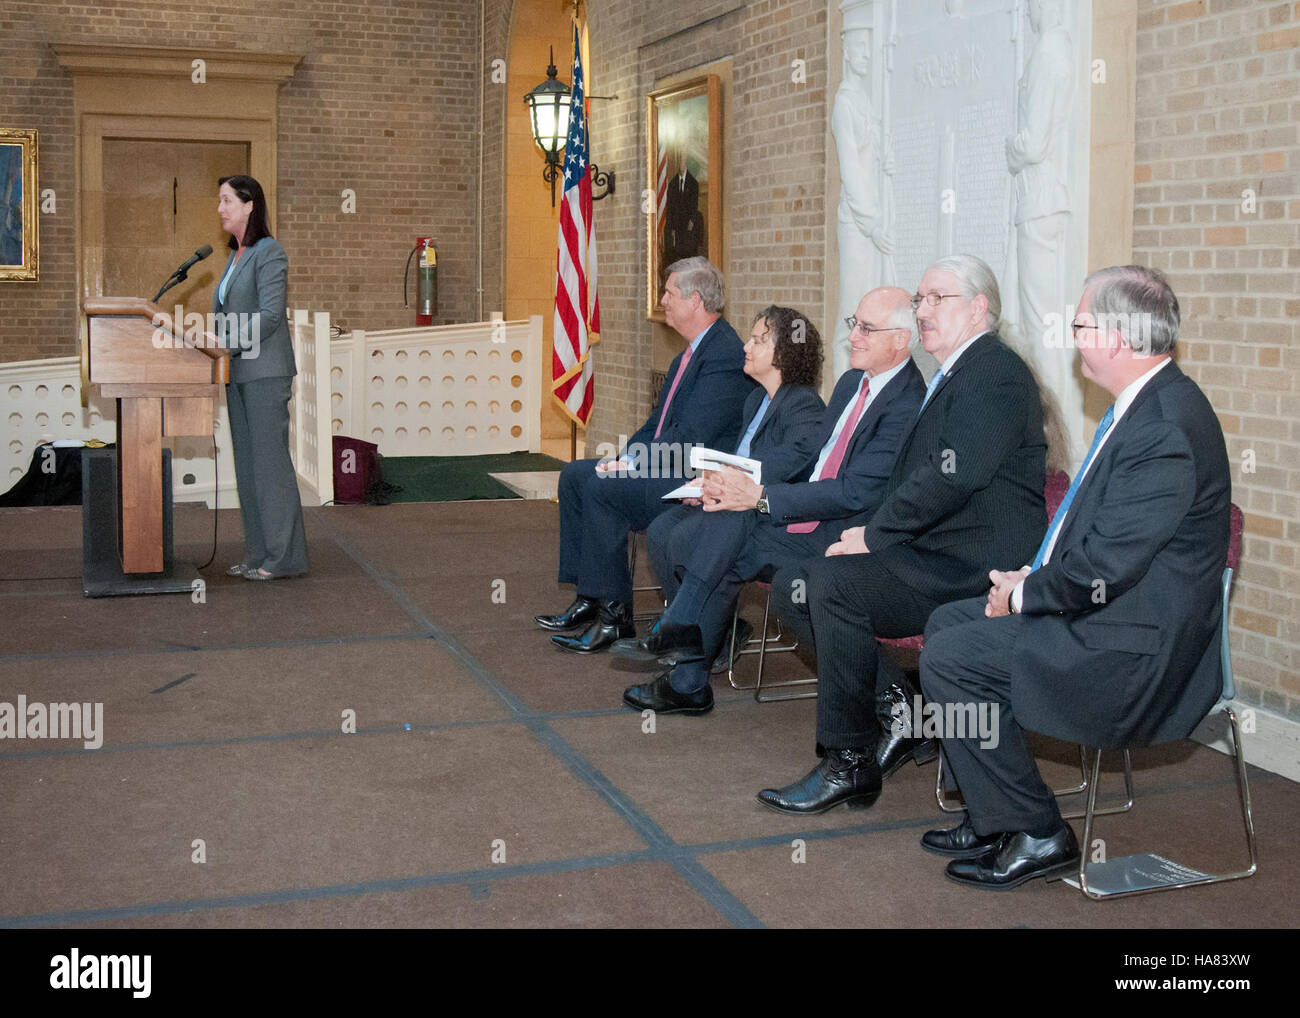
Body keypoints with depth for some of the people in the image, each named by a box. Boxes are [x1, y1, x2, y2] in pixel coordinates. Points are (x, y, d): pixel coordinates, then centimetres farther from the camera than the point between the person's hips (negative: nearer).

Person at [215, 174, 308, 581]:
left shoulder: (269, 251, -10)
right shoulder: (235, 256, 18)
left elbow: (270, 314, -18)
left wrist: (227, 344, -21)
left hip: (265, 372, -9)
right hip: (239, 373, 9)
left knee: (270, 459, -7)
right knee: (247, 463, 9)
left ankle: (284, 557, -2)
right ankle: (259, 553, 15)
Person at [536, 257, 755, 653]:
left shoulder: (725, 356, -18)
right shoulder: (690, 353, 16)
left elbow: (691, 436, -23)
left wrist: (632, 464, -19)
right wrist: (625, 458, 3)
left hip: (696, 479, -11)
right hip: (663, 464, 11)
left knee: (602, 489, -25)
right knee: (575, 476, 4)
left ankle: (615, 615, -16)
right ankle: (588, 598, 4)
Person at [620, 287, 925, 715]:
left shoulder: (907, 404, -16)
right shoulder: (851, 382, 14)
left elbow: (856, 494, -22)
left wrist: (760, 498, -22)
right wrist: (741, 484, -1)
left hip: (840, 538, -9)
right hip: (800, 516, 9)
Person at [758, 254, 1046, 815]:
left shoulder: (996, 373, -12)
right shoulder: (949, 377, 20)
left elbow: (952, 478, -23)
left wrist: (873, 535, -15)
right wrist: (873, 534, 2)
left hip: (974, 568, -10)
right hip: (932, 555, 10)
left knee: (832, 583, -26)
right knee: (793, 587, 1)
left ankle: (851, 760, -13)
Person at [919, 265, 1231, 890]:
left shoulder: (1166, 427, -25)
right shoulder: (1147, 403, 9)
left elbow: (1103, 568, -26)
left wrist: (1023, 595, -10)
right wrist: (1032, 577, 5)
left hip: (1137, 648, -11)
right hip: (1104, 610, 11)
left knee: (948, 661, -13)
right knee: (947, 623, 13)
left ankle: (1037, 835, 1)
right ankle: (991, 821, 18)